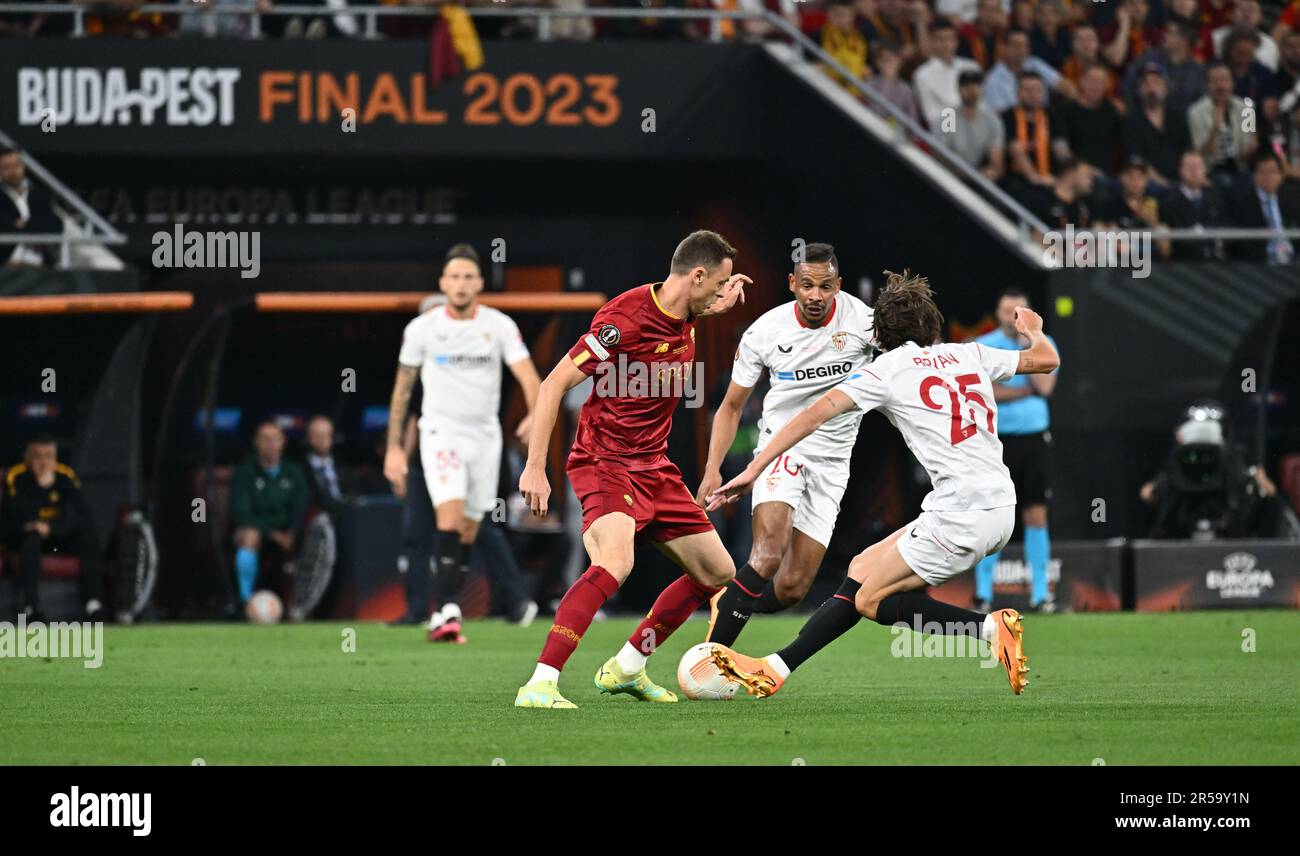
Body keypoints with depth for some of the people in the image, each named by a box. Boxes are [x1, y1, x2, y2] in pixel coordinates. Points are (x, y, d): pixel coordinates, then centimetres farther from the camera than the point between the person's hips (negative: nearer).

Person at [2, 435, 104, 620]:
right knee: (32, 537, -36)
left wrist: (51, 527, -26)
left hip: (57, 537, 3)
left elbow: (85, 518, -13)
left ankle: (93, 603, -31)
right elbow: (18, 517, -28)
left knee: (88, 536, -23)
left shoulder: (65, 475, -7)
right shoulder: (16, 477, -15)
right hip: (20, 536, -3)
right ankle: (30, 606, -42)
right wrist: (41, 486, -33)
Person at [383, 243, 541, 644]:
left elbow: (528, 375, -11)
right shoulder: (422, 328, -2)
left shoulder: (500, 325, -2)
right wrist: (394, 448, 6)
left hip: (485, 437, 2)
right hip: (440, 433, -2)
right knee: (450, 516, -22)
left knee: (468, 532, 6)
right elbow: (402, 389, 8)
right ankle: (448, 612, -26)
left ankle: (444, 616, 17)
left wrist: (536, 414, -32)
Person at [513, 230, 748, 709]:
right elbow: (554, 385, -19)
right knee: (615, 562, -33)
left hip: (654, 467, 9)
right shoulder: (626, 319, -21)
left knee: (718, 572, 13)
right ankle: (539, 684, -34)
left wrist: (719, 304, 21)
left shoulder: (685, 315, 5)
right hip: (606, 463, -9)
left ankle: (625, 668, 24)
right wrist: (535, 467, -23)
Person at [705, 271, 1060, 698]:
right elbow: (1046, 359, 28)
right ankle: (776, 667, 12)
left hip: (961, 515, -7)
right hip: (1001, 510, 7)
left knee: (871, 600, 2)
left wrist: (754, 469, -3)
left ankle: (990, 627, -11)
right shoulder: (970, 354, 16)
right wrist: (1033, 330, 52)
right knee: (863, 568, 13)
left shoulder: (888, 369, 1)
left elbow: (816, 413, -5)